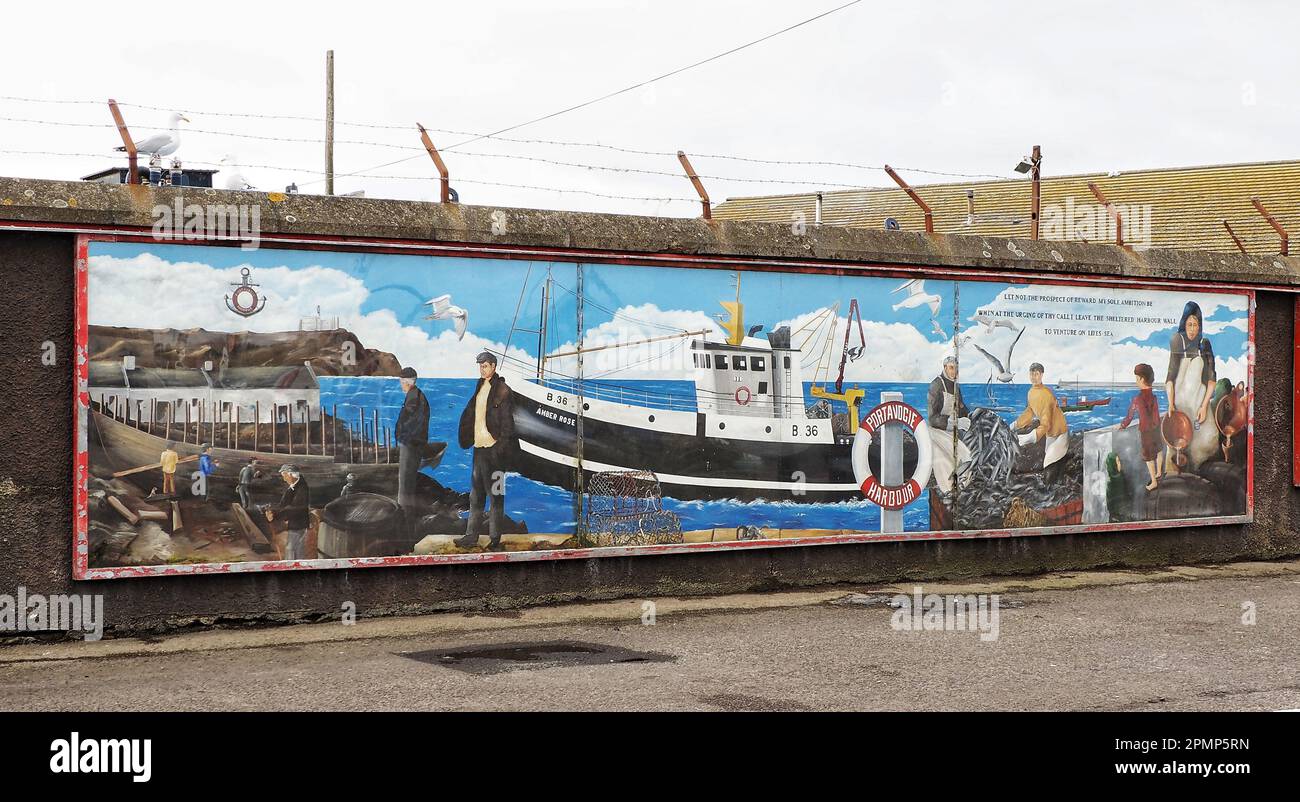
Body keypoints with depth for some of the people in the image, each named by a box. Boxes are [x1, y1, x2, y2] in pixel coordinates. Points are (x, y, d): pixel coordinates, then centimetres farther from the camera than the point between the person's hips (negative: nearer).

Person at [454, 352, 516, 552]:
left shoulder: (501, 390, -8)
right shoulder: (479, 388, 15)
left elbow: (507, 421, -12)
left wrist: (503, 447, -16)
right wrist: (467, 439, 14)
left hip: (493, 448, -8)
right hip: (479, 446, 8)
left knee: (496, 495, -3)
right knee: (475, 496, 12)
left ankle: (495, 539, 0)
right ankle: (471, 536, 18)